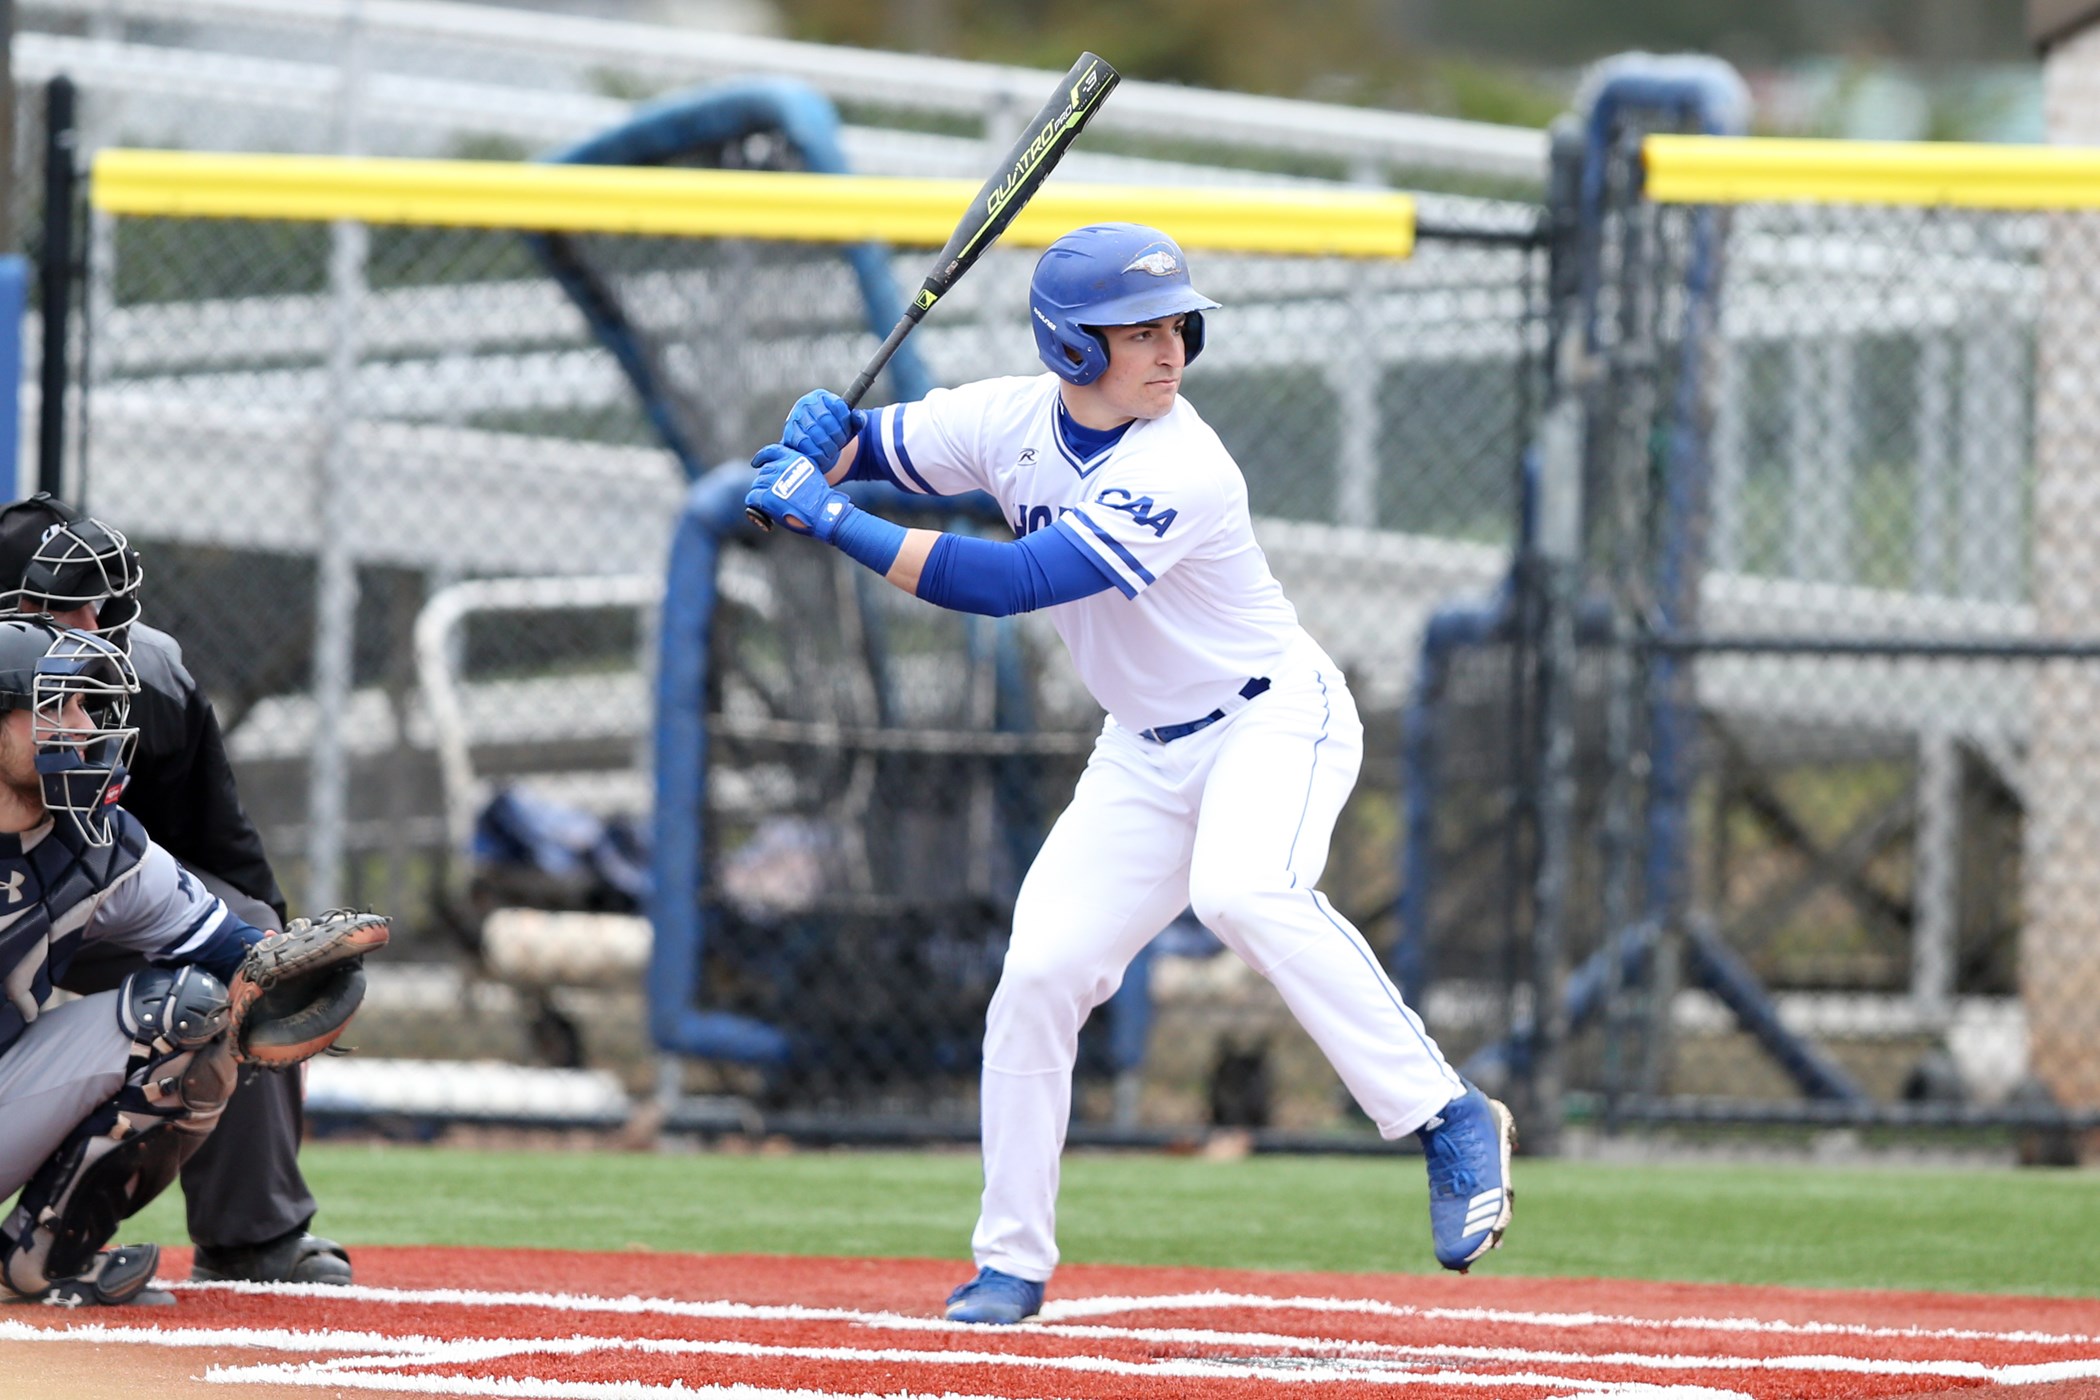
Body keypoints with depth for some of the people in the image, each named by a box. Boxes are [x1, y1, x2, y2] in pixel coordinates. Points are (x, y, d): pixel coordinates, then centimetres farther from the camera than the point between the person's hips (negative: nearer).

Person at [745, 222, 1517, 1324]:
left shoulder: (1182, 473, -28)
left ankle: (1449, 1119, -27)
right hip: (1146, 756, 6)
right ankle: (1012, 1262, 9)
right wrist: (820, 435, -19)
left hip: (1276, 718, -6)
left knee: (1242, 892, -35)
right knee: (1038, 973, -4)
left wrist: (834, 524, -35)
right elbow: (858, 450, 6)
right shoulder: (1012, 420, -6)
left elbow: (1016, 582, -35)